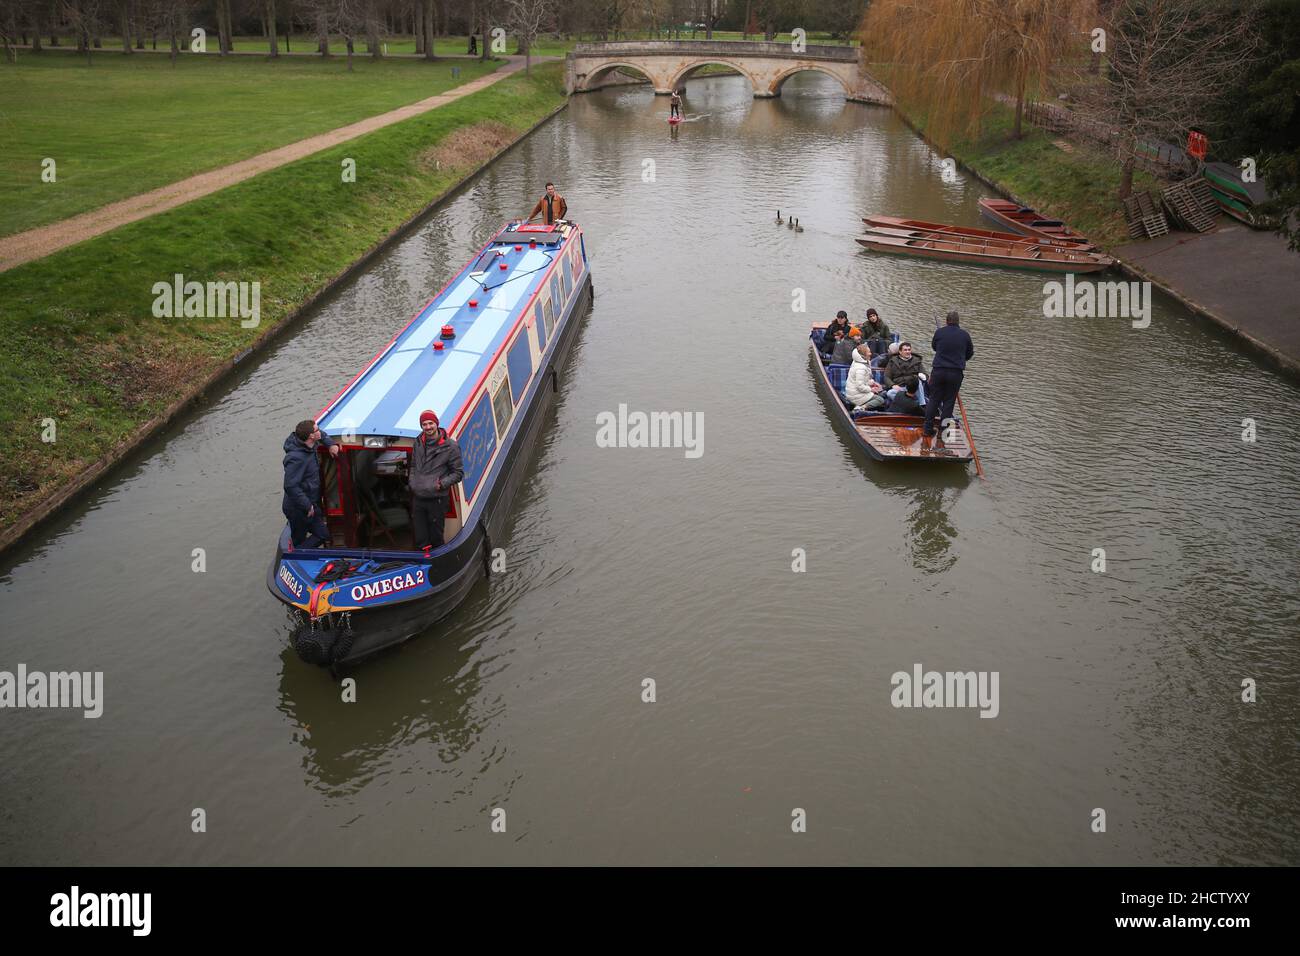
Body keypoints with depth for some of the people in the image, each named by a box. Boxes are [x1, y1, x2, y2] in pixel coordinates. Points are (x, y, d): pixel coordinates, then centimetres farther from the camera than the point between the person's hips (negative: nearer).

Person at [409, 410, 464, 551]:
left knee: (436, 538, 5)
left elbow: (458, 473, -3)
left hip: (436, 500, -5)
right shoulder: (418, 443, 7)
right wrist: (412, 482, 10)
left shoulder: (450, 446, -9)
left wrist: (442, 484, -15)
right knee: (420, 539, 9)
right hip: (417, 498, 5)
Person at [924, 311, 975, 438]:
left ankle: (928, 428, 10)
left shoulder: (939, 332, -2)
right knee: (949, 401, 8)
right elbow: (970, 353, 13)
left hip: (938, 371, 0)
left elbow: (934, 346, 16)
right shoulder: (965, 334, 1)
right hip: (956, 373, 0)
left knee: (934, 400, 10)